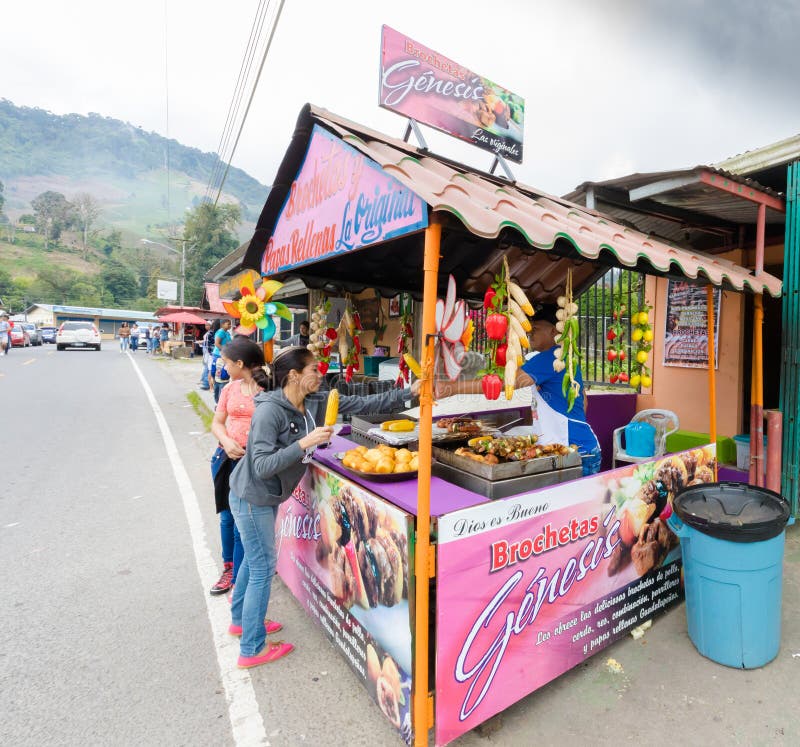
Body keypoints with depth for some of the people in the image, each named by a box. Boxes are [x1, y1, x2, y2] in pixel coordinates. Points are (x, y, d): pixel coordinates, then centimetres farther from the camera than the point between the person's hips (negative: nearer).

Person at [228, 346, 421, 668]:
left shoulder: (316, 402, -7)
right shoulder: (269, 411, -28)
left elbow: (362, 403, -8)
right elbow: (262, 466, -32)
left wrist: (408, 392, -11)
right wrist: (305, 443, -38)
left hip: (268, 496, 8)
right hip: (251, 497, -8)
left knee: (254, 558, 24)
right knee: (263, 566, 3)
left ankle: (240, 620, 47)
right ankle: (252, 649, 22)